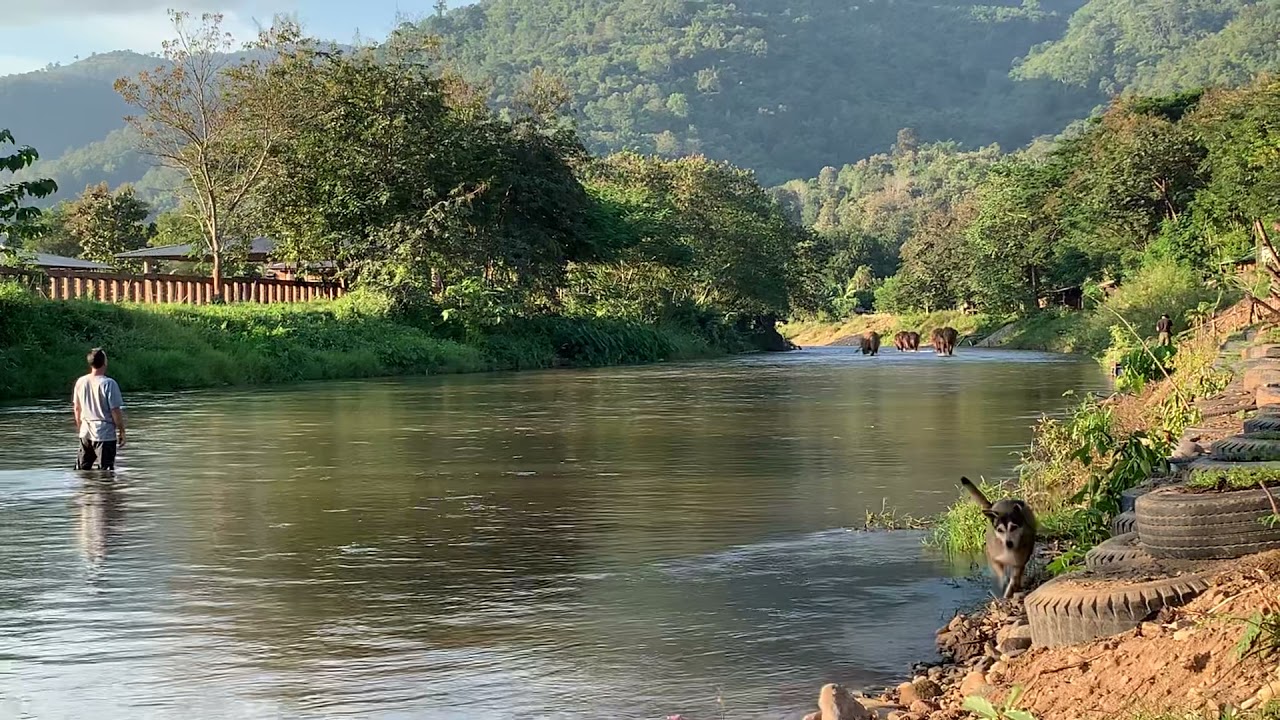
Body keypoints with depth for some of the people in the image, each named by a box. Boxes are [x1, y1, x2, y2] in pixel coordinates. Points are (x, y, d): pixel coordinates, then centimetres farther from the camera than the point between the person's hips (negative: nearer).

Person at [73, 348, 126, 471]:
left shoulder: (80, 382, 2)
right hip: (105, 434, -5)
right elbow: (116, 411, -14)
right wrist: (121, 432, -4)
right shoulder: (108, 383, -15)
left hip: (85, 433, 5)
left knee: (82, 469, 14)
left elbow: (77, 408, 11)